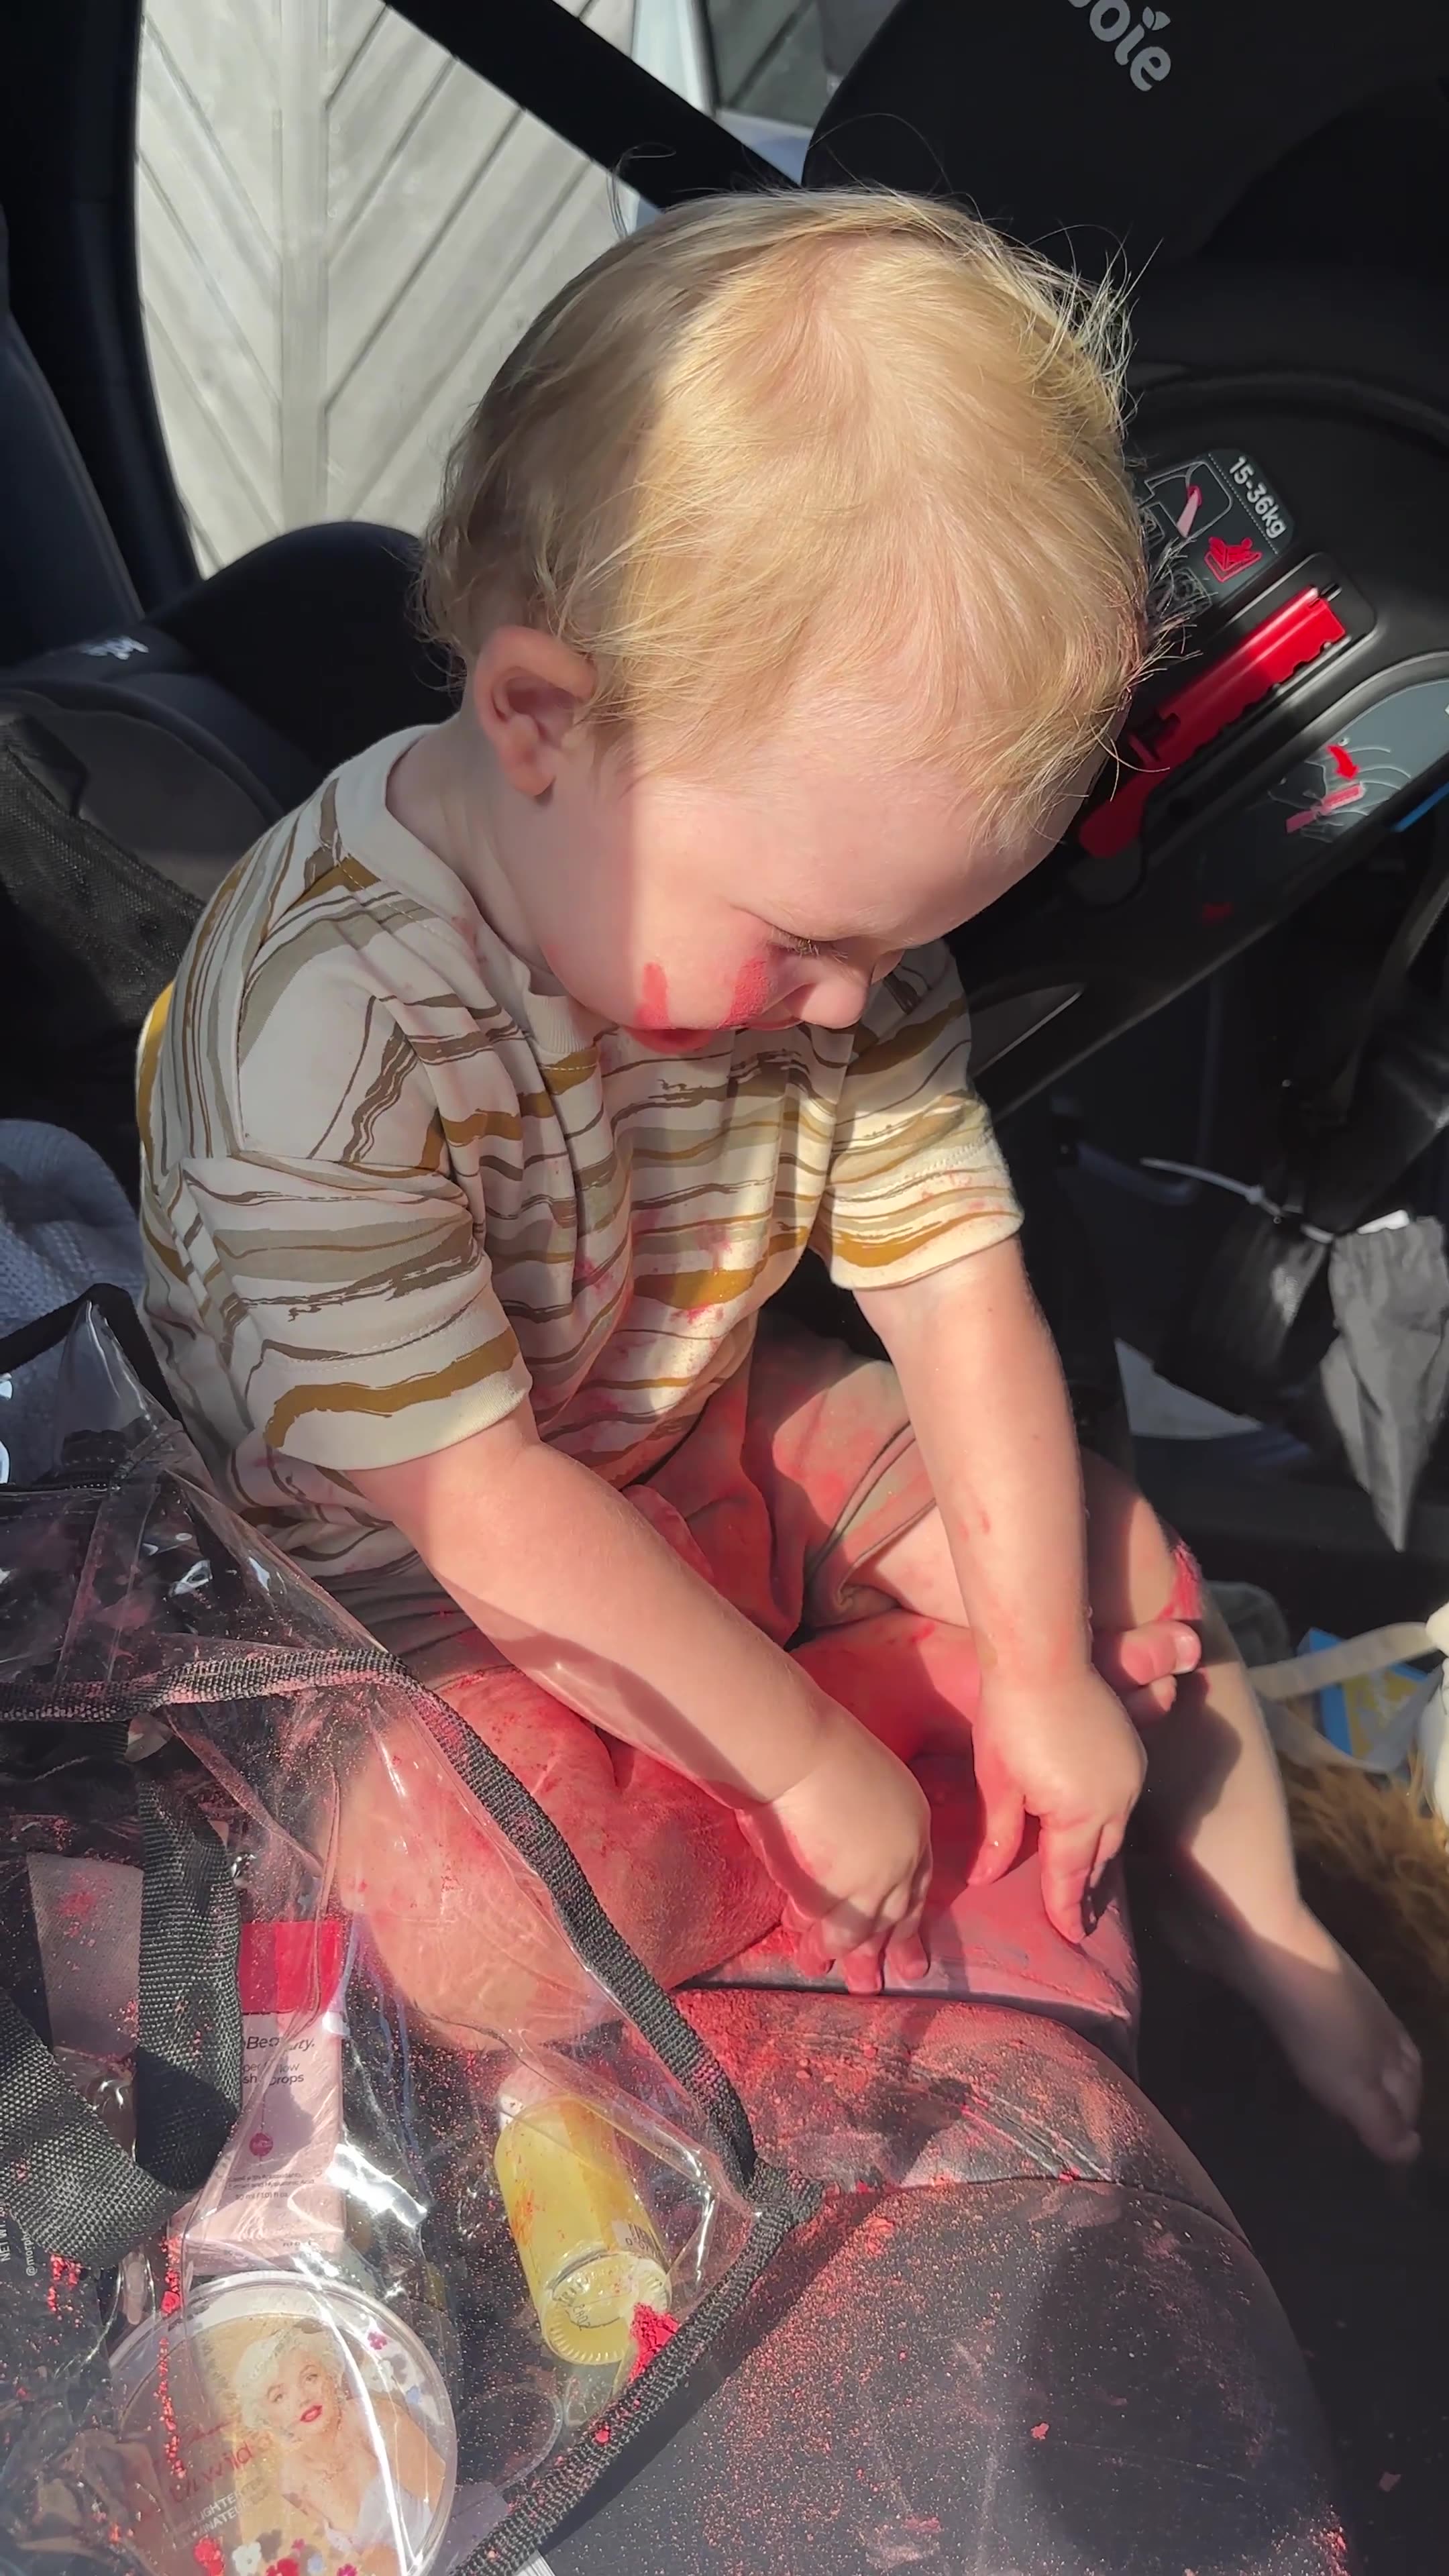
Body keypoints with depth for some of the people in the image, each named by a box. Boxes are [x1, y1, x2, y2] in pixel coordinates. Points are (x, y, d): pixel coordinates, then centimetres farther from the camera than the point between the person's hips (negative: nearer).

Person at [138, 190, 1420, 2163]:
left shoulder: (815, 884, -12)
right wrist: (812, 1761, -21)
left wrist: (1042, 1668, -8)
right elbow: (482, 1506, -29)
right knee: (497, 1937, -34)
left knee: (1118, 1561, 8)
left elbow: (951, 1269, -7)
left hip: (713, 1443, 7)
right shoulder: (327, 1026, -33)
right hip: (417, 1588, -6)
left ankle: (1278, 1965, 29)